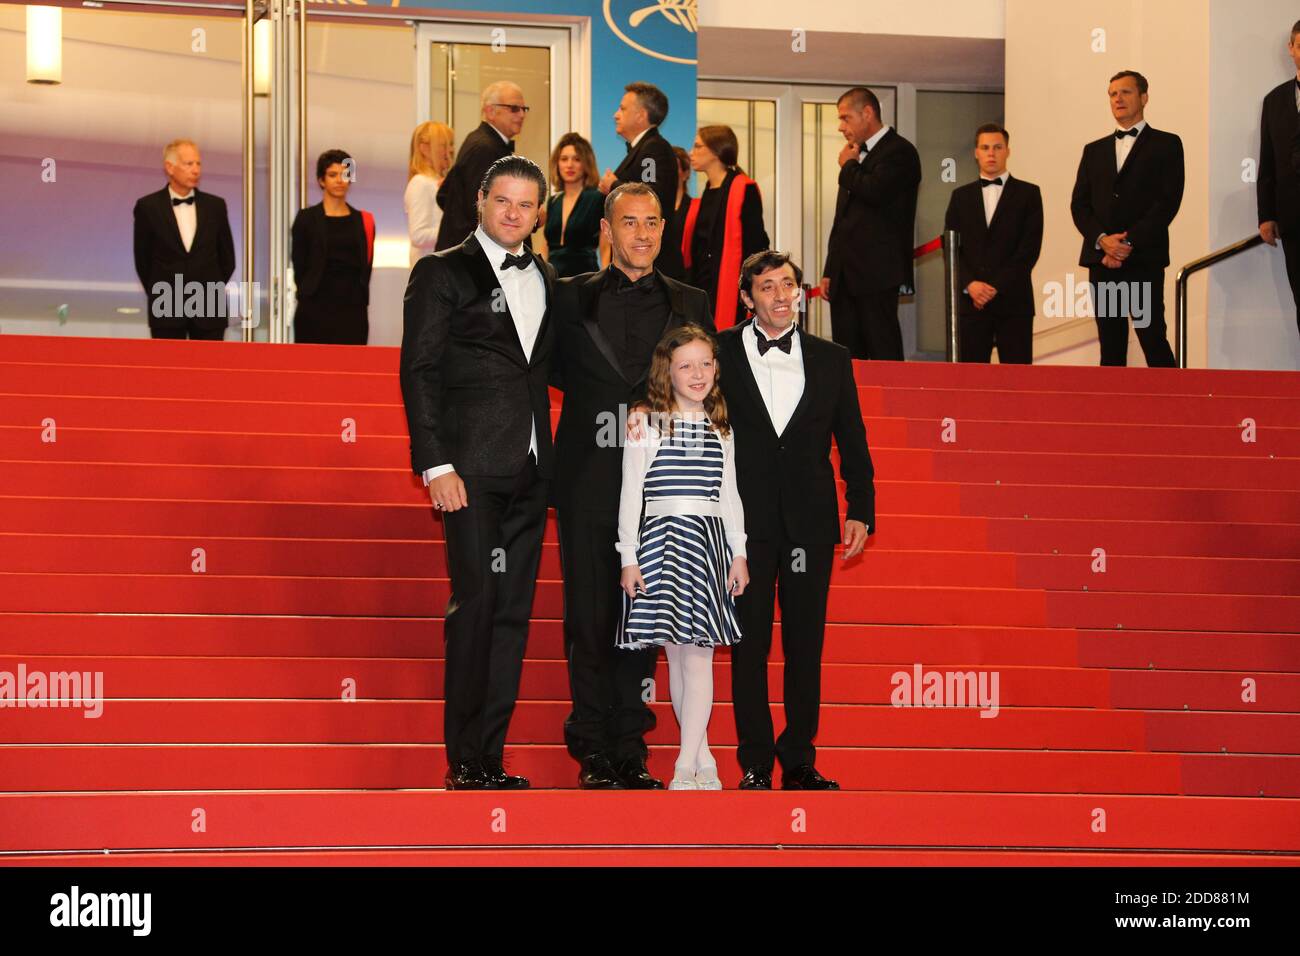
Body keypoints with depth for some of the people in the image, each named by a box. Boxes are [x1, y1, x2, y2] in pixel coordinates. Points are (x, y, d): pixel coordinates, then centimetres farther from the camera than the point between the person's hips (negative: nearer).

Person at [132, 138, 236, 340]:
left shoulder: (215, 205, 6)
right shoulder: (148, 207, 0)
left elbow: (227, 257, 14)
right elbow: (142, 259, 7)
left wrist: (210, 290, 13)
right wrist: (159, 295, 10)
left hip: (209, 309, 2)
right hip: (166, 310, -1)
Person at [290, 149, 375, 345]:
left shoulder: (363, 221, 12)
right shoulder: (307, 219, 5)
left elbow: (365, 268, 11)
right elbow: (300, 266, 3)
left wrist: (360, 300, 3)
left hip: (353, 311, 2)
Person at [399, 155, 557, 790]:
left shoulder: (546, 280, 17)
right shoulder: (441, 273, -1)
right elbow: (419, 372, -6)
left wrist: (549, 458, 9)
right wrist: (436, 465, -13)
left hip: (529, 472, 6)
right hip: (473, 469, -6)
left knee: (513, 613, 5)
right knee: (476, 603, -10)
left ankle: (490, 759, 9)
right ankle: (464, 763, -5)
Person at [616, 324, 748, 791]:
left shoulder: (719, 428, 10)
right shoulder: (646, 424, 0)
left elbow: (729, 494, 15)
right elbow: (630, 494, -1)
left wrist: (738, 553, 9)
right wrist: (629, 558, -5)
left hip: (709, 542, 2)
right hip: (660, 541, -2)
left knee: (698, 656, -6)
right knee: (676, 656, 2)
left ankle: (685, 768, -8)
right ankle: (703, 758, 11)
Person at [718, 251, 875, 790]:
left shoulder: (830, 360, 10)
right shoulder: (721, 352, 3)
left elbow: (852, 442, 12)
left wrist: (860, 511, 5)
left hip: (810, 522, 2)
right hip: (744, 521, -2)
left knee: (806, 645, 5)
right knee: (750, 644, 0)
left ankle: (799, 761, 13)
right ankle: (755, 764, 6)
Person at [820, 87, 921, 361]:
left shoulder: (899, 151, -4)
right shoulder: (859, 155, 22)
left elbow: (875, 191, -23)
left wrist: (849, 166, -3)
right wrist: (829, 272, 18)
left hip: (877, 275, -8)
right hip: (846, 276, 9)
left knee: (884, 354, -10)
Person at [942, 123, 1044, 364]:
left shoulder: (1028, 194, 7)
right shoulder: (961, 196, 15)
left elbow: (1030, 248, -2)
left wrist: (997, 287, -10)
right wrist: (969, 284, -10)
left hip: (1013, 301, -2)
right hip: (971, 302, 2)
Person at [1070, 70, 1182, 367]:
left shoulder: (1166, 144, 6)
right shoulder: (1094, 150, 20)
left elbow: (1168, 201, -5)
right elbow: (1079, 204, 11)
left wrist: (1129, 242, -13)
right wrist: (1102, 239, -8)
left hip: (1144, 260, -4)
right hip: (1102, 261, 4)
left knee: (1153, 341, -10)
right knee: (1110, 347, 3)